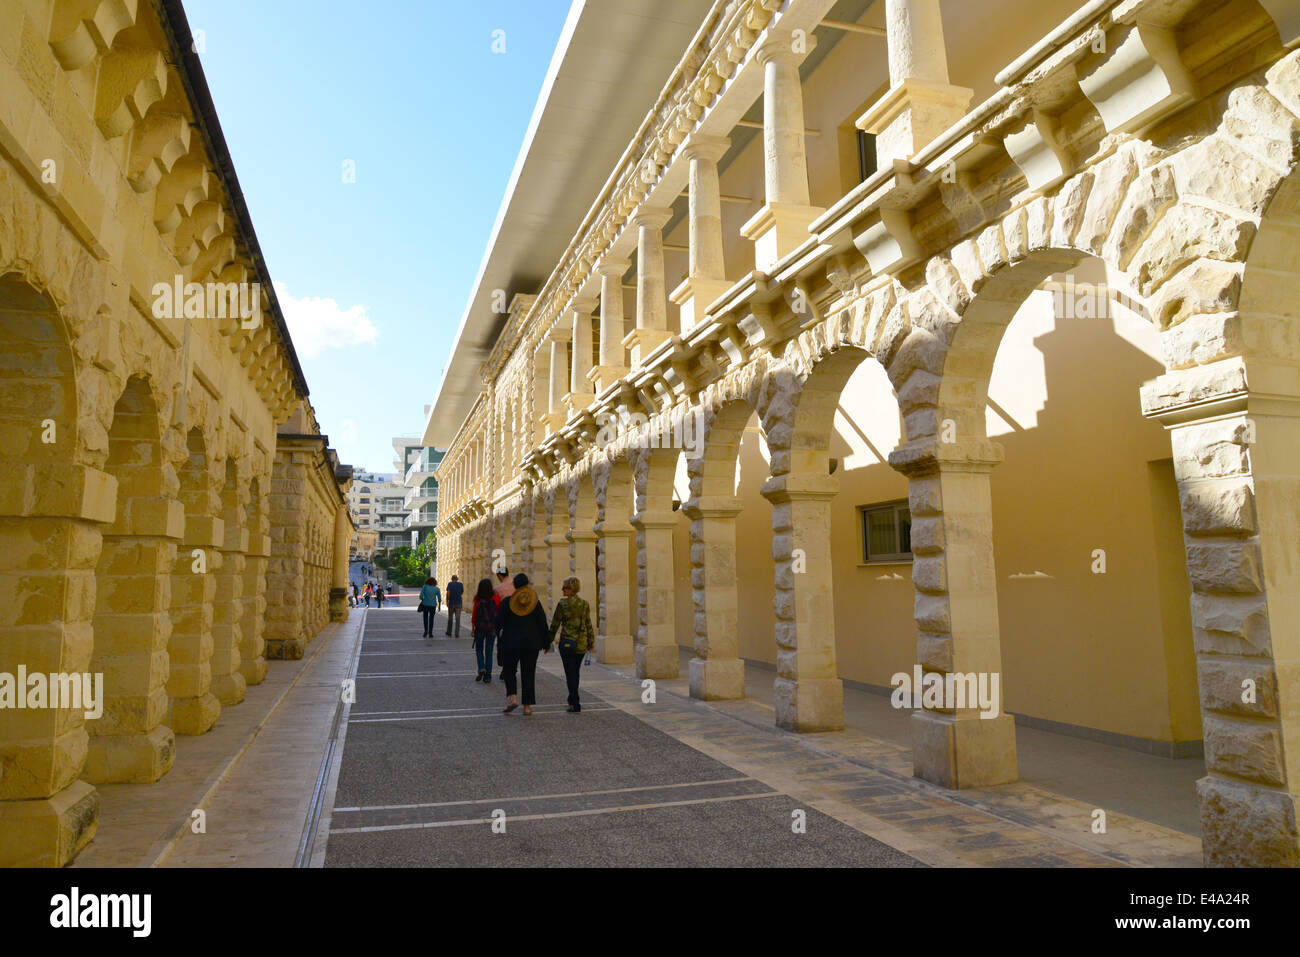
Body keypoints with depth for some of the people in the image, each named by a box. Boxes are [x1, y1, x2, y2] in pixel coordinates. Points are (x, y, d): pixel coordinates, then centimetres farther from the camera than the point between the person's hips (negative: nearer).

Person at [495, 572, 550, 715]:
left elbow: (499, 622, -3)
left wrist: (499, 639, 13)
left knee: (509, 671, 15)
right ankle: (527, 706, 7)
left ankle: (513, 698, -4)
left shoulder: (506, 602, -6)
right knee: (528, 673, 8)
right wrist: (546, 643, 6)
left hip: (510, 643, -1)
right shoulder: (535, 602, -3)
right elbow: (542, 624, -1)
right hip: (531, 643, 1)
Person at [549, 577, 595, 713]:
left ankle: (575, 705, 1)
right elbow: (588, 624, 5)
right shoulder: (585, 604, 2)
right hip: (581, 643, 4)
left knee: (570, 673, 3)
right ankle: (572, 699, 31)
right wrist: (591, 642, 13)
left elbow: (555, 624, -6)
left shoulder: (562, 604, -10)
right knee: (575, 672, 20)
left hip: (567, 642, -4)